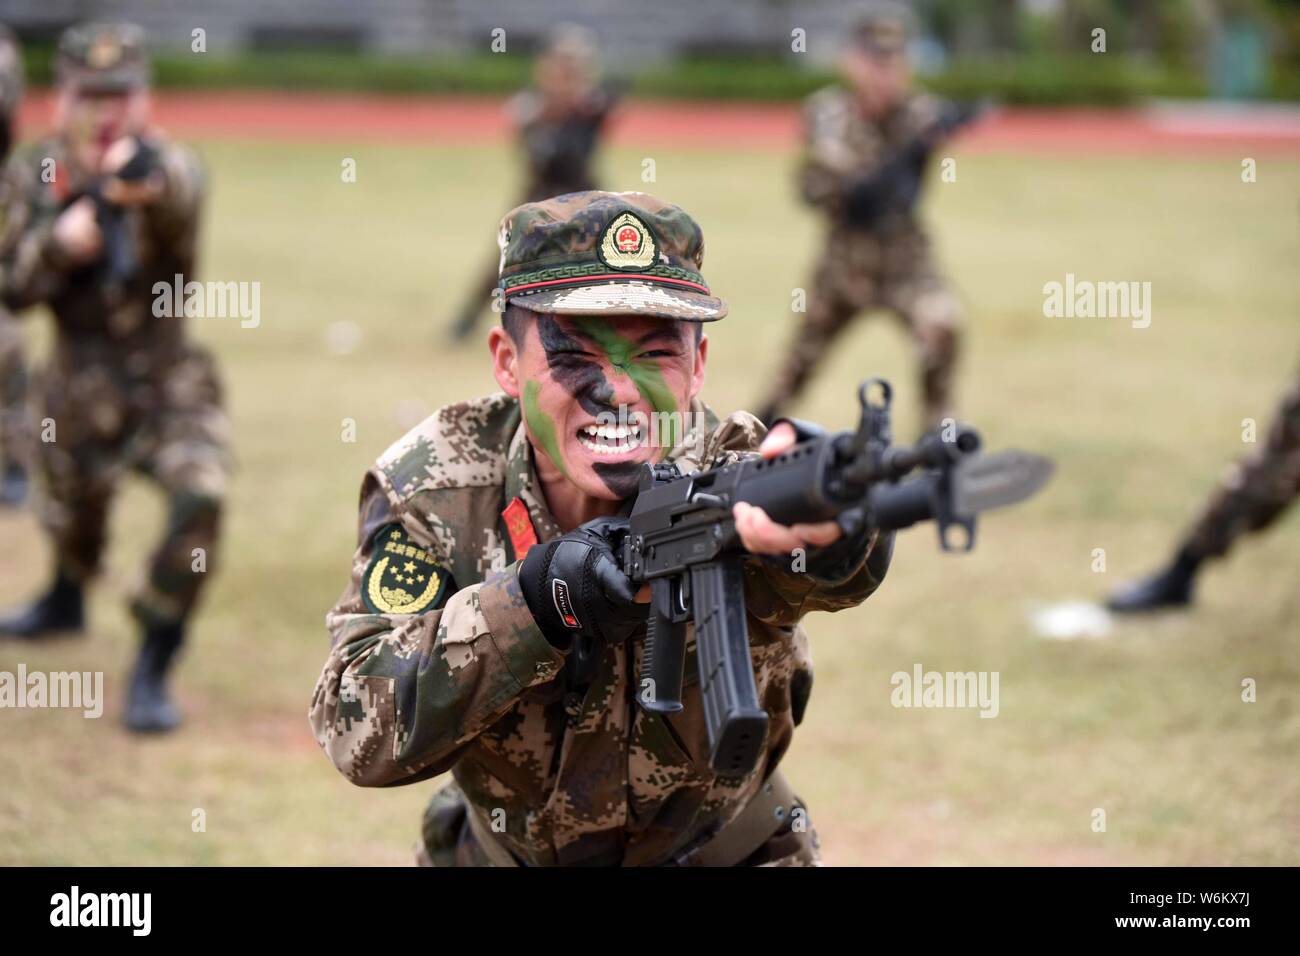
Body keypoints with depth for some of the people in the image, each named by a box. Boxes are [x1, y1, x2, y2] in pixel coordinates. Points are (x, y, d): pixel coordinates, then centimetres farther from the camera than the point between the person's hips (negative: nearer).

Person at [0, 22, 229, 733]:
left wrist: (148, 181, -69)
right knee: (72, 513, 18)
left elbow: (179, 202, -44)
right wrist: (58, 243, -25)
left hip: (169, 383, -3)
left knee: (200, 496, -26)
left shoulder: (165, 167, -17)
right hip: (80, 391, 3)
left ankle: (152, 670, -11)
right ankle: (65, 601, 56)